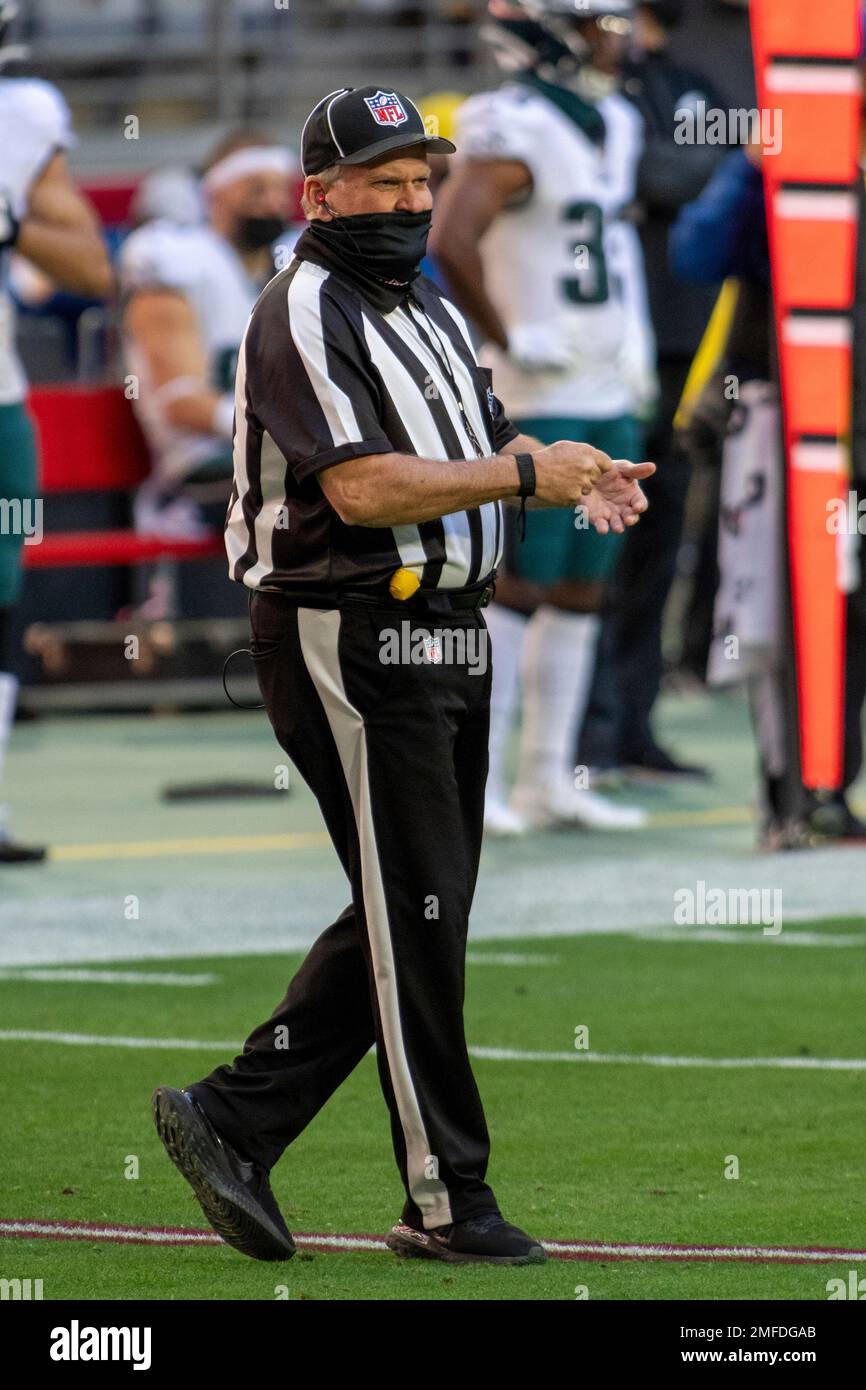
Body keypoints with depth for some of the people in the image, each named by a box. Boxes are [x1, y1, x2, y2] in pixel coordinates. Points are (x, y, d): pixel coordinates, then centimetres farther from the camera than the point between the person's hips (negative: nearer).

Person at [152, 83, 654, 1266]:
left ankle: (233, 1121, 16)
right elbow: (362, 486, -22)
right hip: (351, 645, -9)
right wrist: (526, 475, -24)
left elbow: (486, 442, 18)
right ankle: (446, 1200, 1)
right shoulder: (302, 317, -12)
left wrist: (575, 478, -3)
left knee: (413, 919, 10)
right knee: (412, 915, -5)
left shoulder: (429, 309, 18)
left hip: (445, 638, 9)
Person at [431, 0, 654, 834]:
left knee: (582, 586, 10)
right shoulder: (514, 130, -16)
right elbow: (450, 242, -27)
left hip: (609, 397, 9)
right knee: (518, 585, -6)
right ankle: (471, 778, -1)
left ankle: (548, 778, 16)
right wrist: (508, 341, -21)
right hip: (536, 400, -9)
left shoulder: (615, 124, 14)